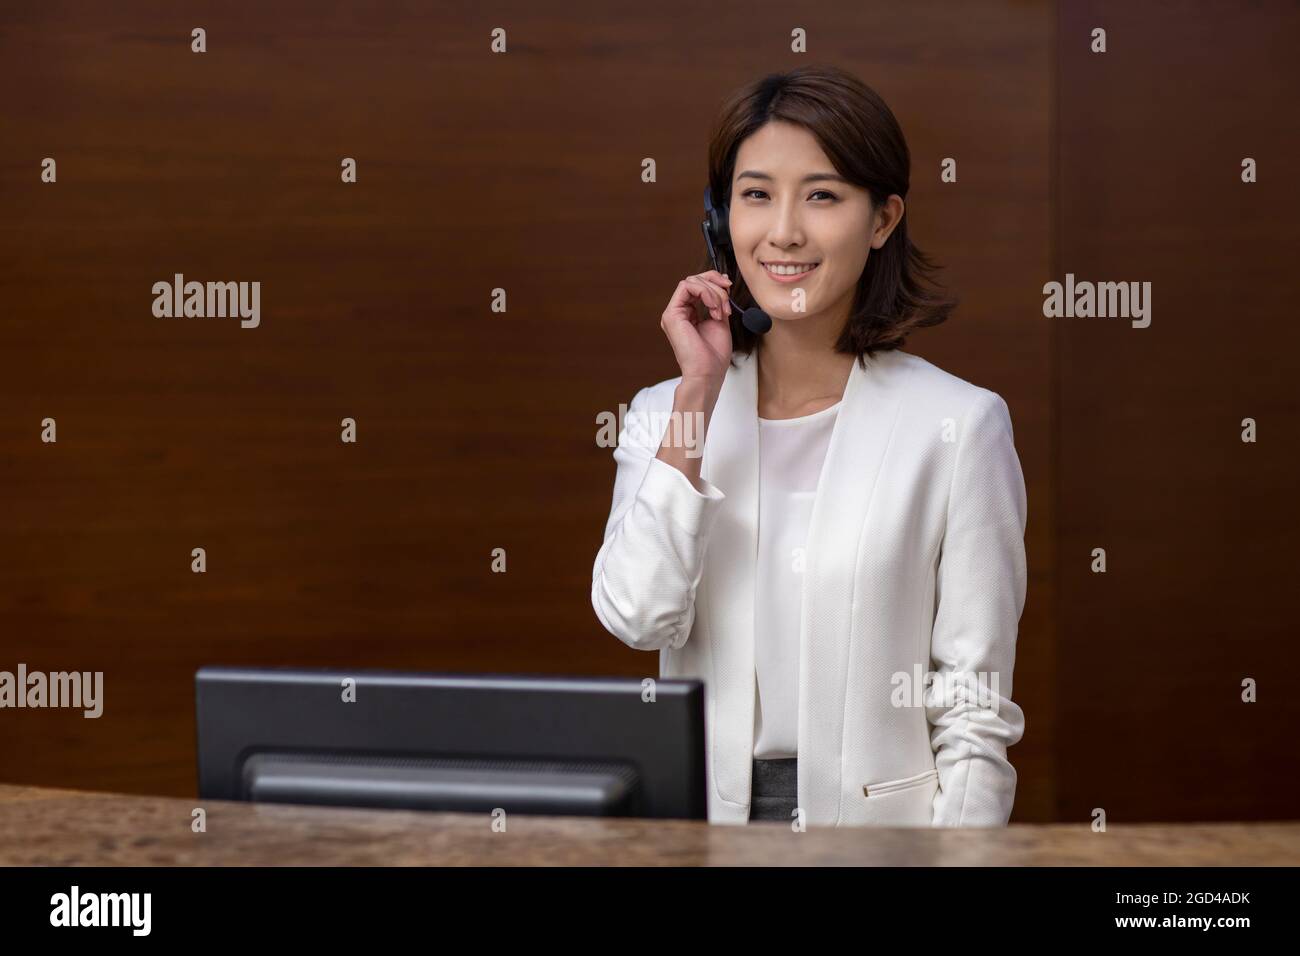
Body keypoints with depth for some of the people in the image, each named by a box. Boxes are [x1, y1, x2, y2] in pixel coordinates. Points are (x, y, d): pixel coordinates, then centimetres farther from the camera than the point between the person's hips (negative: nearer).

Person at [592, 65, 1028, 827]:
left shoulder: (960, 425, -1)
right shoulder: (663, 412, 10)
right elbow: (637, 616, -6)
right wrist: (699, 393, -4)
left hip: (877, 821, -1)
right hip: (703, 811, 2)